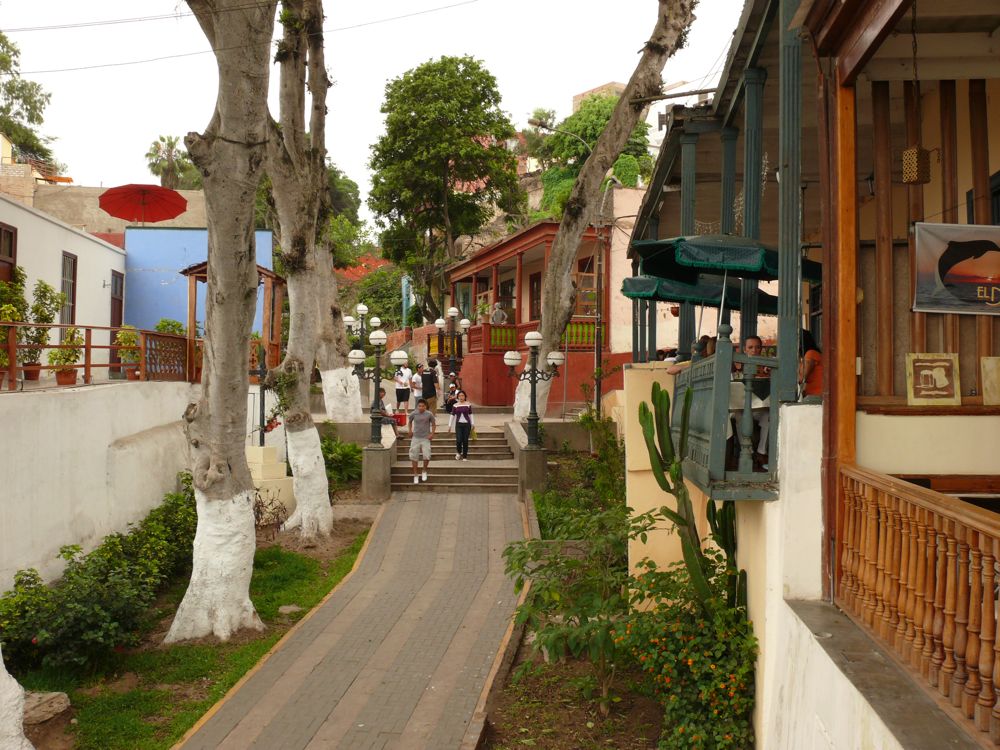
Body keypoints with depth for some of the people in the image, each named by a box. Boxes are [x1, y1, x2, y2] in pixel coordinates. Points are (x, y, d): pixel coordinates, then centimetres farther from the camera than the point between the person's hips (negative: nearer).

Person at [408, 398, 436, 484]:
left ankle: (424, 471, 17)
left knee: (426, 456, -10)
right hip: (415, 438, 1)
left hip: (426, 438, -1)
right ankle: (416, 475, 16)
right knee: (414, 457, 2)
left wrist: (432, 434, -6)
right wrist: (410, 430, 7)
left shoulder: (429, 414, -8)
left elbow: (433, 425, 5)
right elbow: (410, 422, 16)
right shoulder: (413, 414, -4)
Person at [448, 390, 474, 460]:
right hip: (458, 424, 0)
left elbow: (471, 415, 9)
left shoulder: (468, 405, 3)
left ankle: (465, 457, 12)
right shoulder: (455, 405, 3)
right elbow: (452, 415, 8)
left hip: (467, 424, 0)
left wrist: (473, 424, 3)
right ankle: (458, 452, 18)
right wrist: (450, 426, 6)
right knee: (459, 440, -11)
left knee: (465, 441, 1)